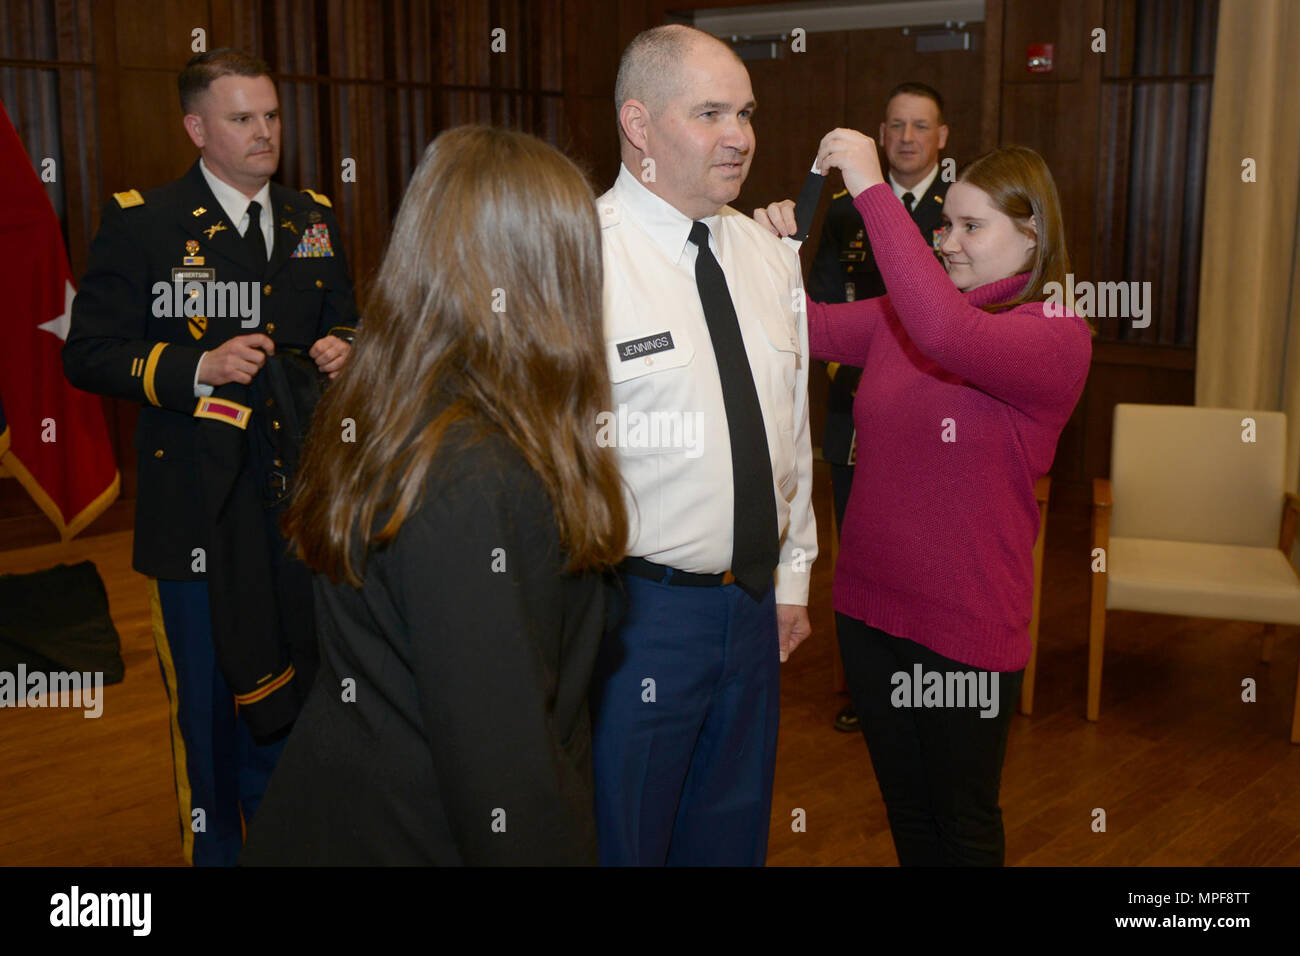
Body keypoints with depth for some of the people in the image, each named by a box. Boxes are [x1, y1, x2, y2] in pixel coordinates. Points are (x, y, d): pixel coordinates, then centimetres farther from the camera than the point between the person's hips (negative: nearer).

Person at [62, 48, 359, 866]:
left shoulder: (313, 220, 9)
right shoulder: (140, 224, -5)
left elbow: (343, 321, 20)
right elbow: (89, 354, -7)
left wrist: (341, 349, -4)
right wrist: (198, 368, -21)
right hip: (201, 507, -4)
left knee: (290, 683, 16)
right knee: (208, 697, 9)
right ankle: (212, 845, 28)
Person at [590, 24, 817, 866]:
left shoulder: (769, 257, 6)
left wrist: (792, 577, 14)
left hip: (754, 607, 7)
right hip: (636, 611, -6)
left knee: (732, 833, 23)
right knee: (619, 837, 12)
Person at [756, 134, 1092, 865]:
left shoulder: (1058, 335, -17)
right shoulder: (902, 313, 5)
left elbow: (947, 333, -35)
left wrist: (873, 190, -33)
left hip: (965, 625, -6)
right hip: (871, 605, 6)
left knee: (963, 825, 16)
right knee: (906, 810, 23)